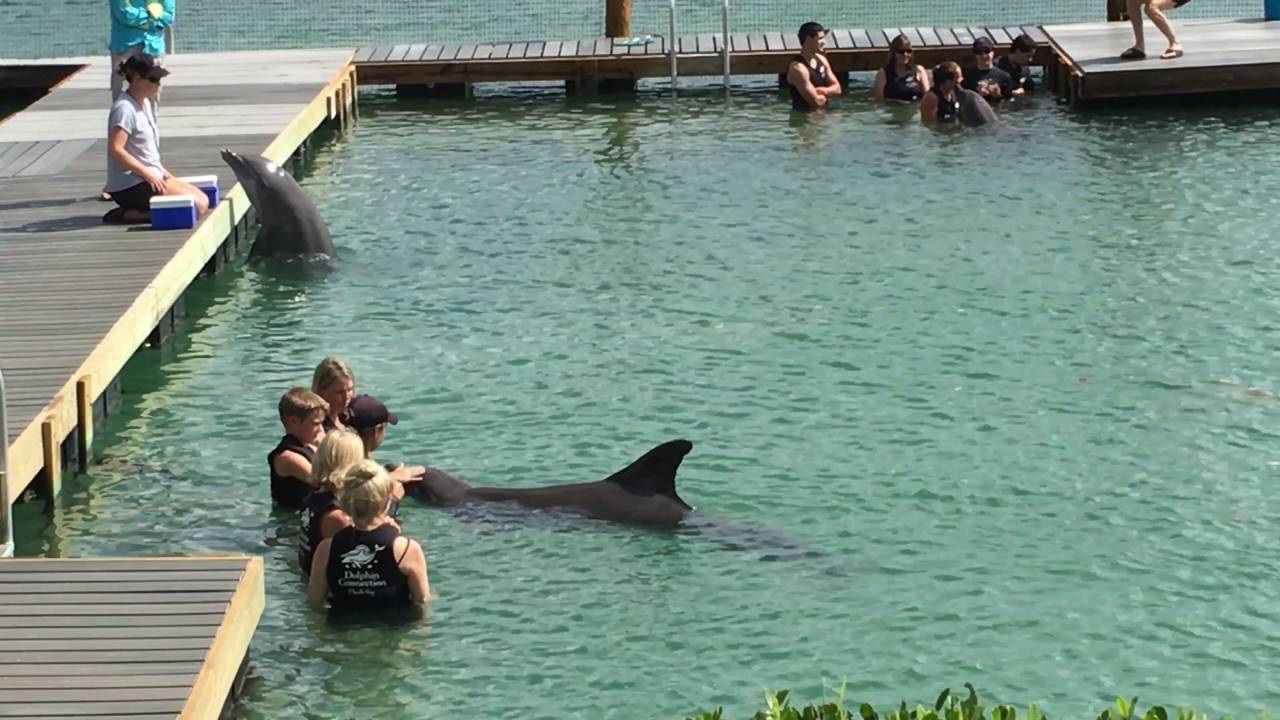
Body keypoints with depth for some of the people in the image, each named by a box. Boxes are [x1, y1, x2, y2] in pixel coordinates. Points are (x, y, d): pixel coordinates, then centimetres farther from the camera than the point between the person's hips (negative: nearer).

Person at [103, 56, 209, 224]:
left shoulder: (145, 103, 14)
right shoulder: (124, 109, -17)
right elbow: (115, 150, -25)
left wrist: (161, 171, 11)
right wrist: (148, 174, -21)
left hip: (151, 177, 10)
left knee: (203, 199, 7)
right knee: (197, 206, -17)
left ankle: (134, 210, 4)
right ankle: (128, 215, -13)